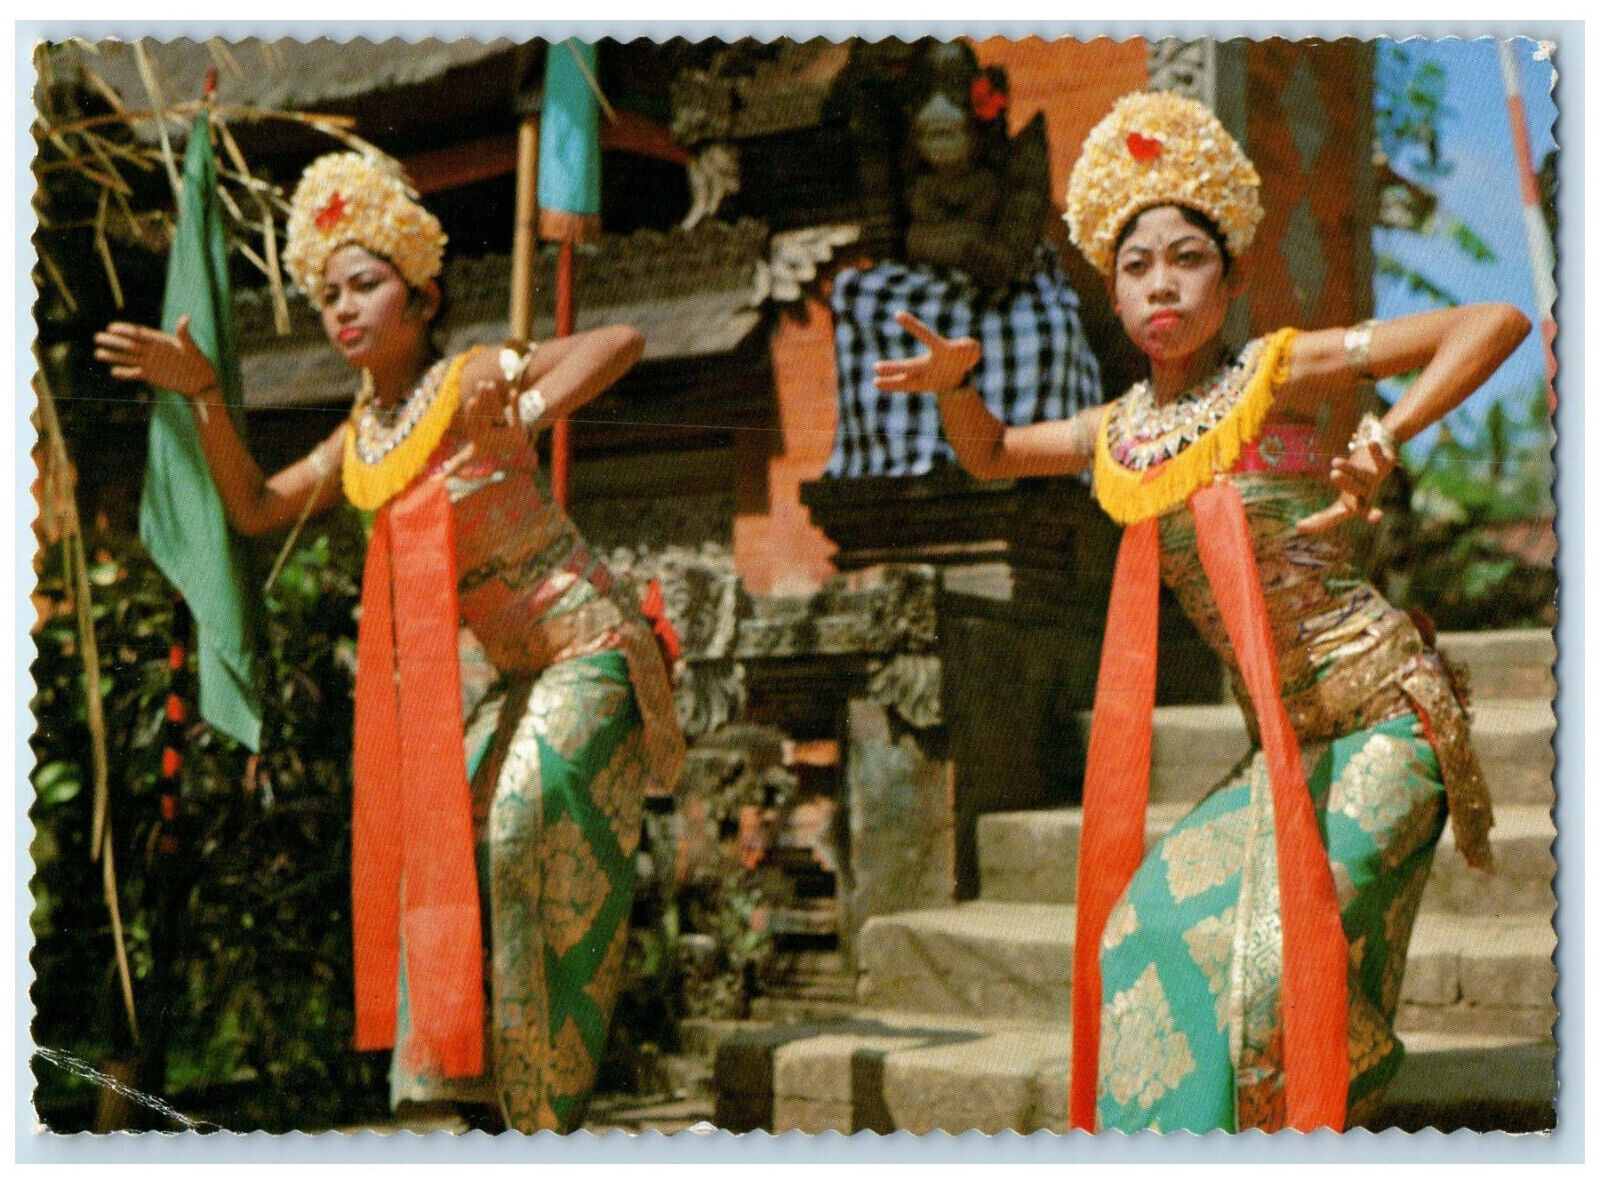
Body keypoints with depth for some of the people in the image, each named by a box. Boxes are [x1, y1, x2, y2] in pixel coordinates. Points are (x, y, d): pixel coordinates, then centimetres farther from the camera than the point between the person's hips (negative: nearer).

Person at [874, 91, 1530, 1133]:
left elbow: (1497, 323, -12)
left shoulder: (1284, 373, -8)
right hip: (1286, 745, 6)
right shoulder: (1120, 433, 9)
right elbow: (991, 455, 26)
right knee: (1153, 931, 0)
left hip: (1386, 711, -6)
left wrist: (1385, 440, -24)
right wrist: (954, 381, 6)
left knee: (1286, 946, -19)